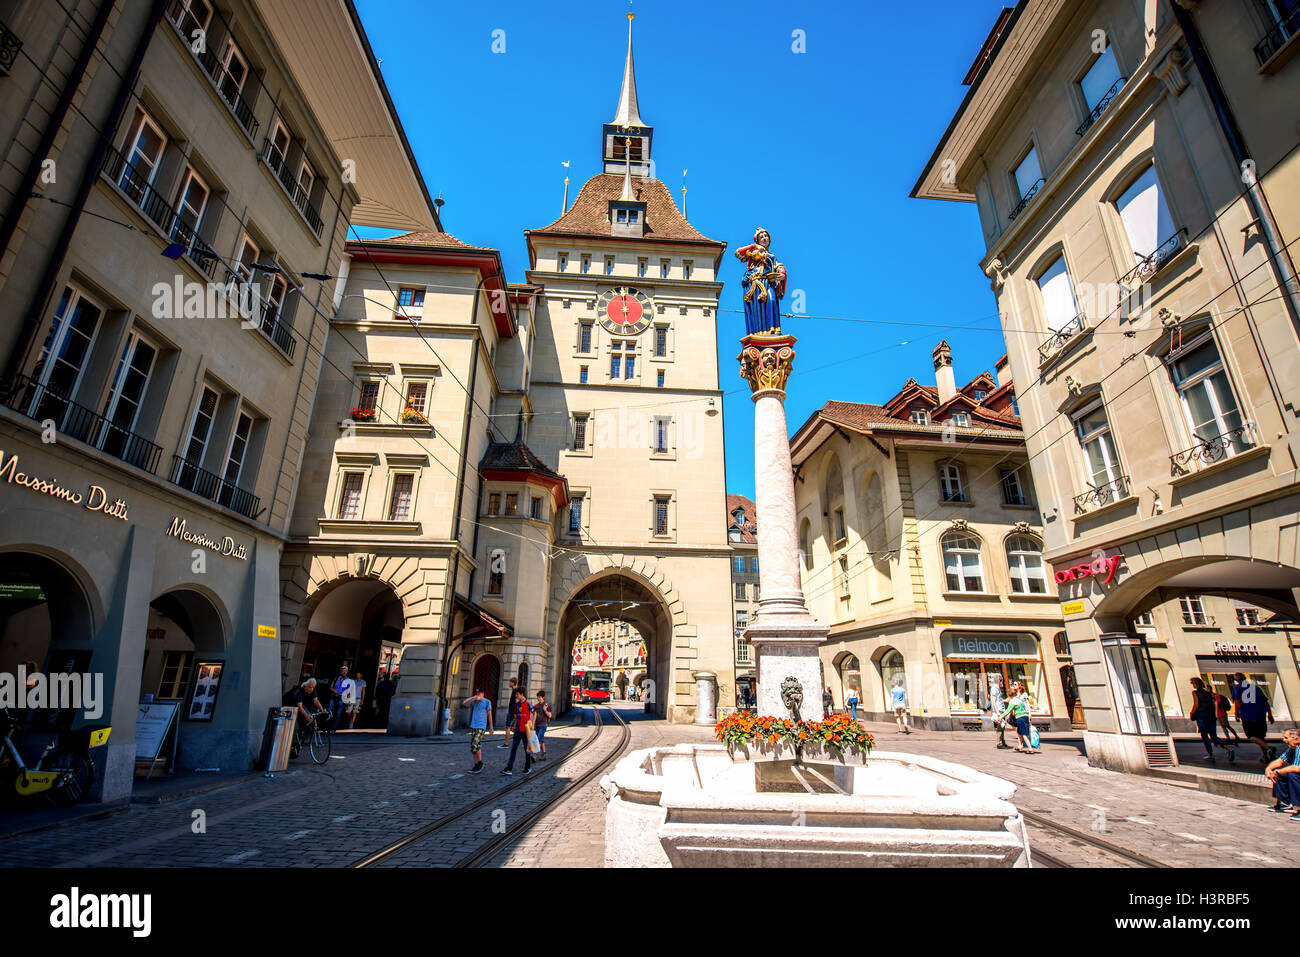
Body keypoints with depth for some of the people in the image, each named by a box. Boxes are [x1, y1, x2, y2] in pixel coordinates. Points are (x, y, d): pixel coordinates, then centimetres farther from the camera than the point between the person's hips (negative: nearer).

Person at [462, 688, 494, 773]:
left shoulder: (487, 702, -3)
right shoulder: (473, 701, 10)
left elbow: (489, 715, 0)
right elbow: (463, 703, -3)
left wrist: (491, 727, -1)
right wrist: (473, 698, -13)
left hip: (481, 727, -6)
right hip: (473, 727, 6)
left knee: (475, 745, -15)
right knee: (472, 746, 6)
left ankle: (480, 763, 2)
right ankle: (476, 766, 16)